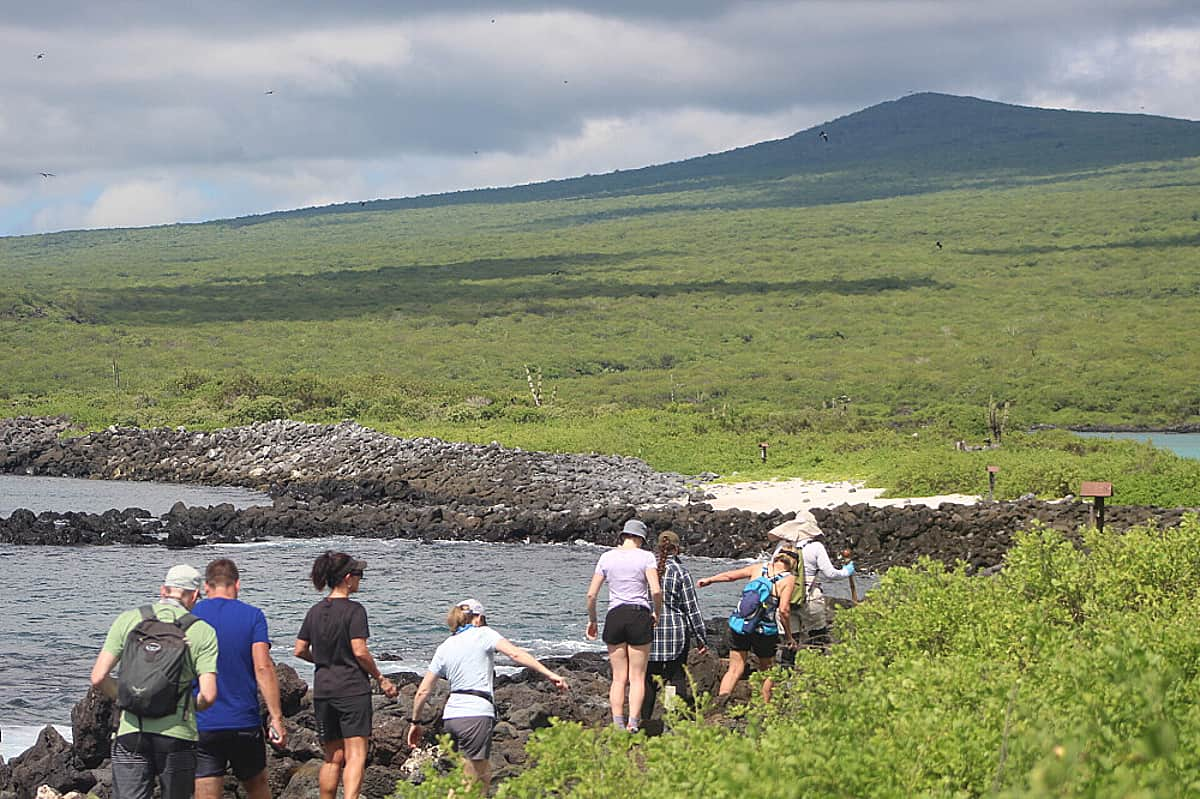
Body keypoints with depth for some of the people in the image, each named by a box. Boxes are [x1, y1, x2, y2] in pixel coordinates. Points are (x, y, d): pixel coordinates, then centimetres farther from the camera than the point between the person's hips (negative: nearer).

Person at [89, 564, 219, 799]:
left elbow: (99, 679, 0)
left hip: (131, 733, 1)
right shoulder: (202, 632, 0)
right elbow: (208, 696, -8)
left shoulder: (127, 620, 5)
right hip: (177, 735, -1)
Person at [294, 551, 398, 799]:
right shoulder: (354, 610, -10)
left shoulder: (315, 611, 8)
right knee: (355, 755, -8)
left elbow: (300, 650, 9)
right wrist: (380, 678, -3)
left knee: (333, 757, 15)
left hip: (322, 688, 6)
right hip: (352, 688, -6)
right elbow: (360, 651, -15)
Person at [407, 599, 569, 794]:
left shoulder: (444, 648, 17)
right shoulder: (483, 634, 3)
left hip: (451, 715, 6)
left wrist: (416, 722, 27)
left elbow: (422, 691, 15)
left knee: (484, 774, 20)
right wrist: (549, 675, -17)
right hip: (476, 714, -6)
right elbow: (515, 653, -12)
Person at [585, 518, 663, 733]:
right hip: (639, 616, -2)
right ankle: (633, 724, -6)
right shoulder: (645, 557, -3)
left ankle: (618, 726, 2)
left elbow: (591, 594, 4)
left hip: (614, 616, 2)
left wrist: (592, 620, 17)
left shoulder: (607, 557, 5)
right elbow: (656, 591, -14)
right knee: (637, 677, 4)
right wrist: (657, 613, 4)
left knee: (619, 677, 9)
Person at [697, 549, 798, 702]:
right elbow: (783, 611, -14)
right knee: (767, 671, 16)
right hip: (765, 631, -3)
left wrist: (709, 580, 34)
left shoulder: (758, 568, 6)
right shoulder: (788, 579, -6)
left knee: (734, 669, 7)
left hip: (739, 626, 3)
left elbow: (729, 575, 17)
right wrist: (788, 636, -3)